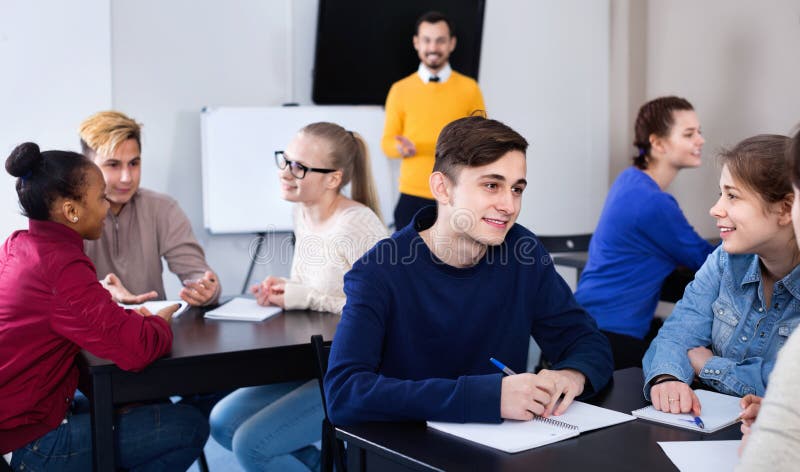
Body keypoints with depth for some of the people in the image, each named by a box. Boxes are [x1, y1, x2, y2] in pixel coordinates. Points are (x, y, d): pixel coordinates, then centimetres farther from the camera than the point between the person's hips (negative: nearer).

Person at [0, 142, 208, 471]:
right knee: (190, 426, -5)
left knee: (147, 404, 24)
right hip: (31, 444, -10)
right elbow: (138, 348, -30)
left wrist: (107, 301, 0)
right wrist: (160, 321, -7)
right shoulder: (61, 266, -25)